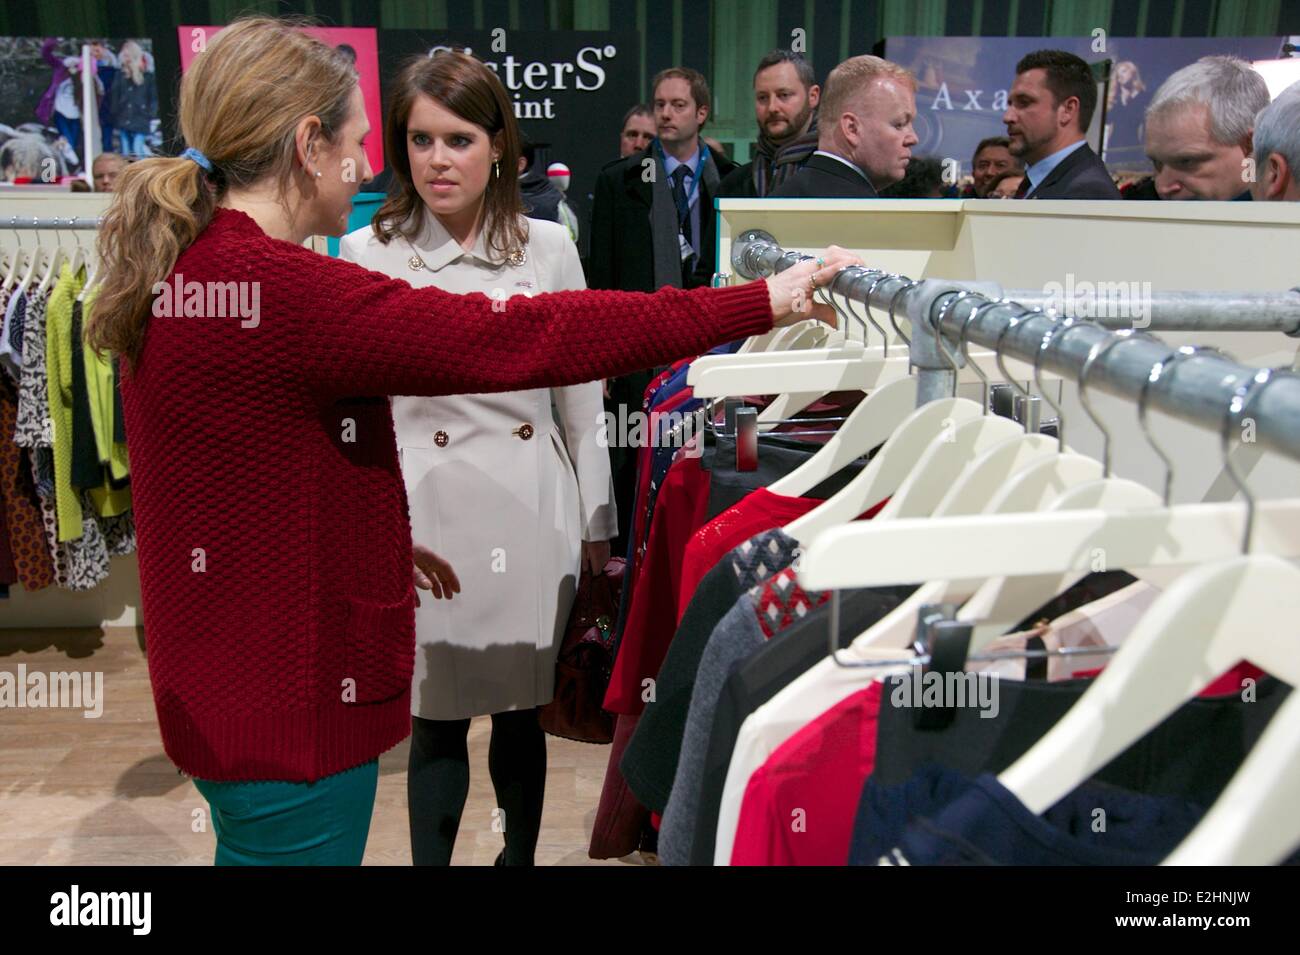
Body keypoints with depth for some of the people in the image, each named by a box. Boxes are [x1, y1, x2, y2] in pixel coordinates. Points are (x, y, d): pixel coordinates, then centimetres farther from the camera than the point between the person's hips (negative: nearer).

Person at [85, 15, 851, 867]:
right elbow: (514, 341, -28)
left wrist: (375, 542, 21)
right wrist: (758, 304, -22)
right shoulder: (277, 290, -26)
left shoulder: (179, 268, 5)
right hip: (289, 698, -10)